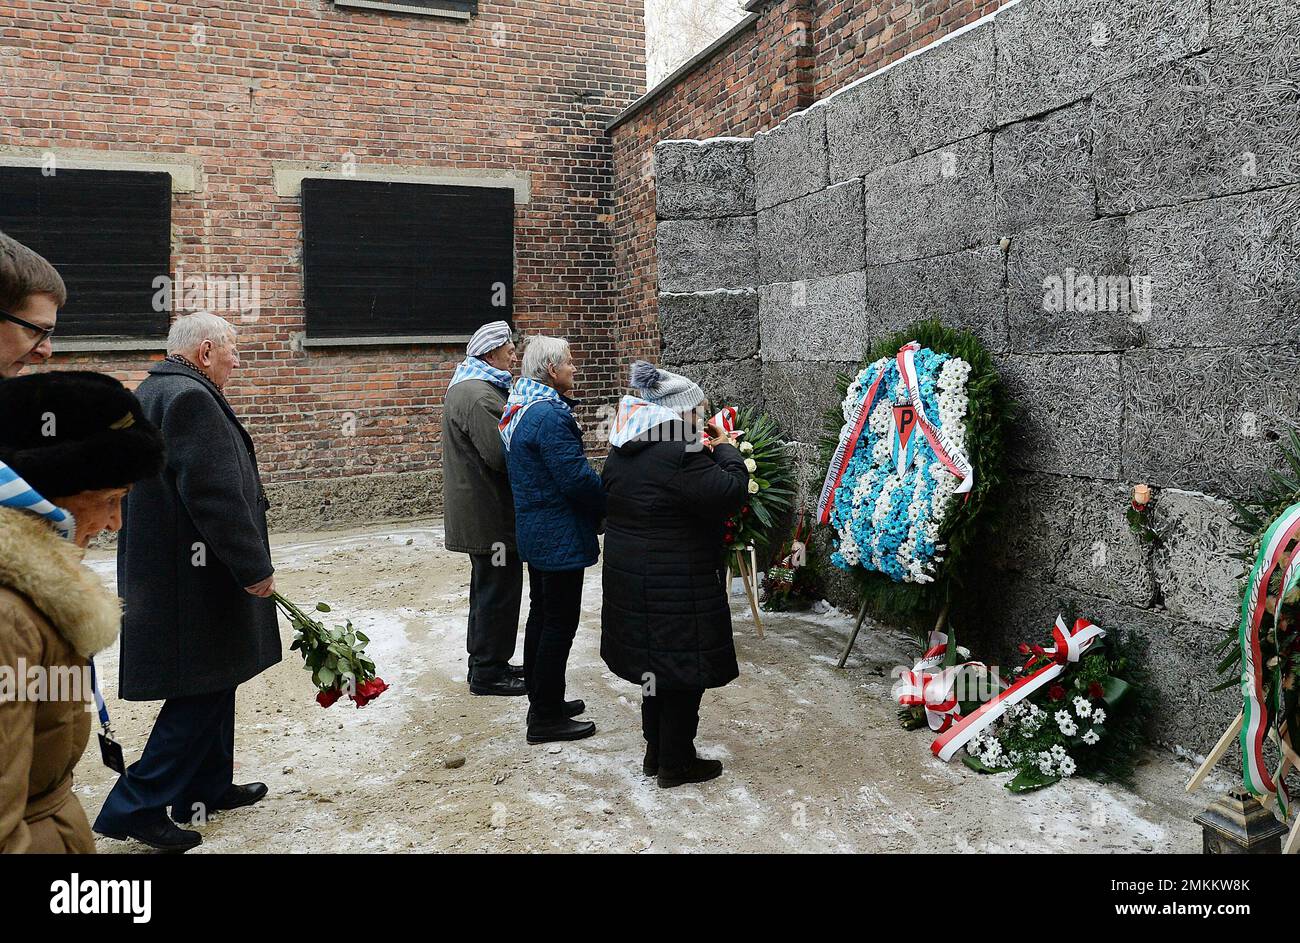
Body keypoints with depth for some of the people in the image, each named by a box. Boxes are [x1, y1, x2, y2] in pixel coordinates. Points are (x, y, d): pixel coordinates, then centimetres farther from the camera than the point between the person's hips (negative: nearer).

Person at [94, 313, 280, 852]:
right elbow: (217, 496, -24)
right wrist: (255, 568, -18)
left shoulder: (149, 393, 16)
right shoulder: (191, 398, -19)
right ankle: (136, 806, 5)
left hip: (161, 572, 11)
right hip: (195, 579, -11)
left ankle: (208, 788, 30)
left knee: (212, 684, 19)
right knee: (202, 691, -2)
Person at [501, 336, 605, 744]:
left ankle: (543, 702, 31)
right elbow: (577, 477, -25)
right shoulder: (549, 415, -22)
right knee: (560, 623, -2)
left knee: (541, 615, 18)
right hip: (559, 536, -11)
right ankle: (546, 718, 7)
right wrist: (610, 505, -7)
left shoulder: (519, 408, 11)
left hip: (534, 530, 11)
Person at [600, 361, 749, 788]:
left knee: (658, 665, 21)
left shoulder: (623, 451, 7)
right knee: (684, 671, 6)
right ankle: (675, 763, 18)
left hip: (629, 576, 9)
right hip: (675, 585, -9)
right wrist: (727, 448, -7)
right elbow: (732, 493, -25)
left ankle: (656, 750, 33)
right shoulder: (680, 453, -23)